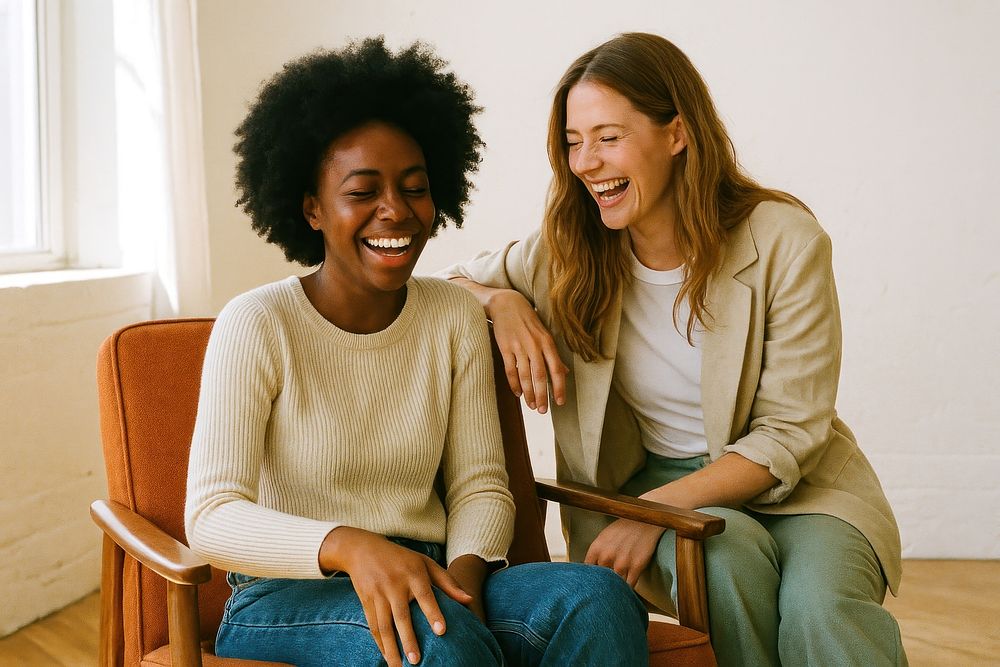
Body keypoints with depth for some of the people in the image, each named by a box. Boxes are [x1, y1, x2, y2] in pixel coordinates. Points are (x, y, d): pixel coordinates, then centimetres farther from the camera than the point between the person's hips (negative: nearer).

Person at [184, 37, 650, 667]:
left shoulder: (456, 316, 5)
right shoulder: (256, 325, -8)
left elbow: (480, 487, 5)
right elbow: (211, 516, -15)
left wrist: (463, 579, -17)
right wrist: (350, 547, -33)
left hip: (425, 583, 4)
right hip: (288, 599, -4)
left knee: (598, 597, -24)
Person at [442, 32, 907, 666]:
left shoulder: (785, 241, -14)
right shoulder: (571, 250, -6)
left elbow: (789, 435, -12)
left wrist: (656, 509, -23)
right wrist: (502, 303, -15)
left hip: (792, 486, -2)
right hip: (650, 476, 2)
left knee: (821, 610, -34)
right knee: (725, 547, -33)